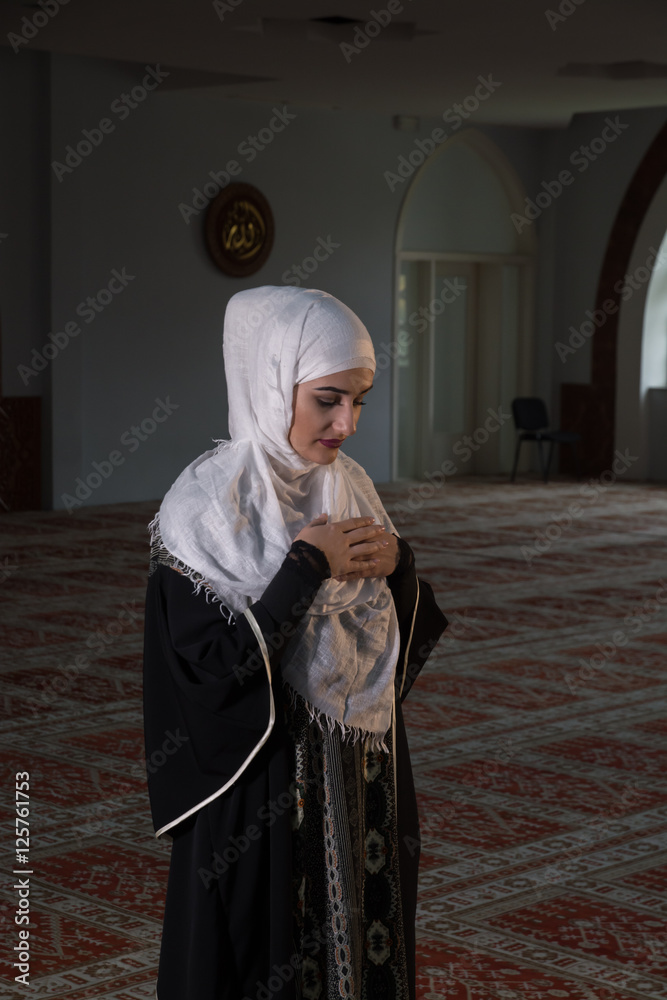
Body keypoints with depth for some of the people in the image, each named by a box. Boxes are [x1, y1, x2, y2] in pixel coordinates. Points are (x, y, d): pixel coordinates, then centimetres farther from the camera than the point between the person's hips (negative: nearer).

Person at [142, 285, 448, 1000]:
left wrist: (397, 562, -10)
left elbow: (403, 635, 10)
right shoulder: (205, 507, -17)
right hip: (262, 794, -6)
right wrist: (307, 569, -22)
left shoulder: (348, 488, 3)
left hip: (362, 780, 6)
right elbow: (207, 676, -22)